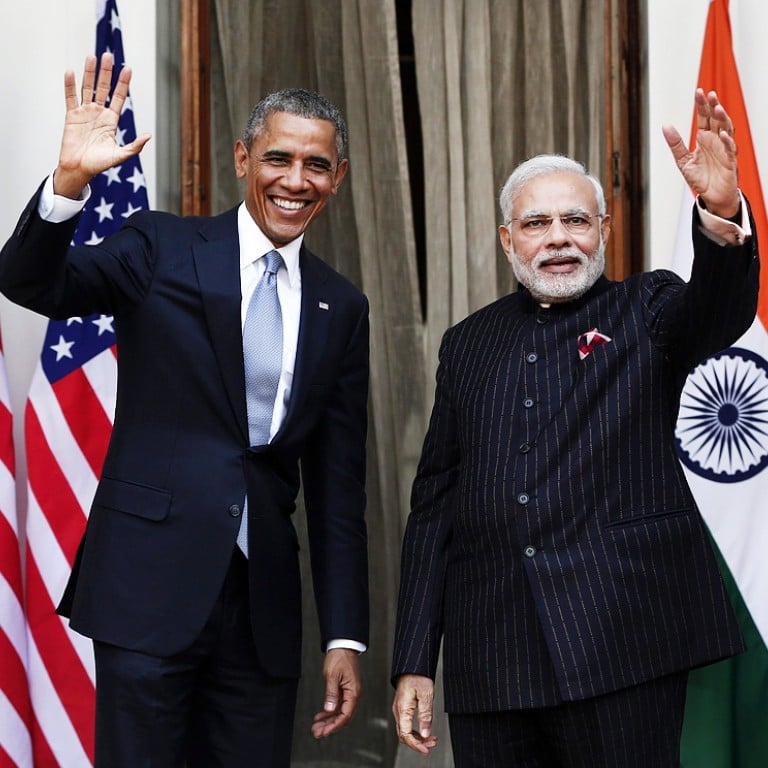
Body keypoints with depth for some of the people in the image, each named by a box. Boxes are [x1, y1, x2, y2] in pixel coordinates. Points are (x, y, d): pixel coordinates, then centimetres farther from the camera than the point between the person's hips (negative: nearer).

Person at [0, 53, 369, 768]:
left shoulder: (342, 308, 11)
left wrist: (345, 635, 7)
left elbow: (337, 482, 11)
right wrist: (70, 179, -29)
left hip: (263, 601, 3)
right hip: (150, 583, -3)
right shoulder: (162, 247, 3)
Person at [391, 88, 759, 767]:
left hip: (622, 652, -3)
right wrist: (414, 660, 7)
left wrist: (721, 214, -37)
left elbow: (722, 309, -15)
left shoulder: (647, 311, 8)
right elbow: (434, 504, 13)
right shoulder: (469, 342, 15)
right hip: (488, 658, 3)